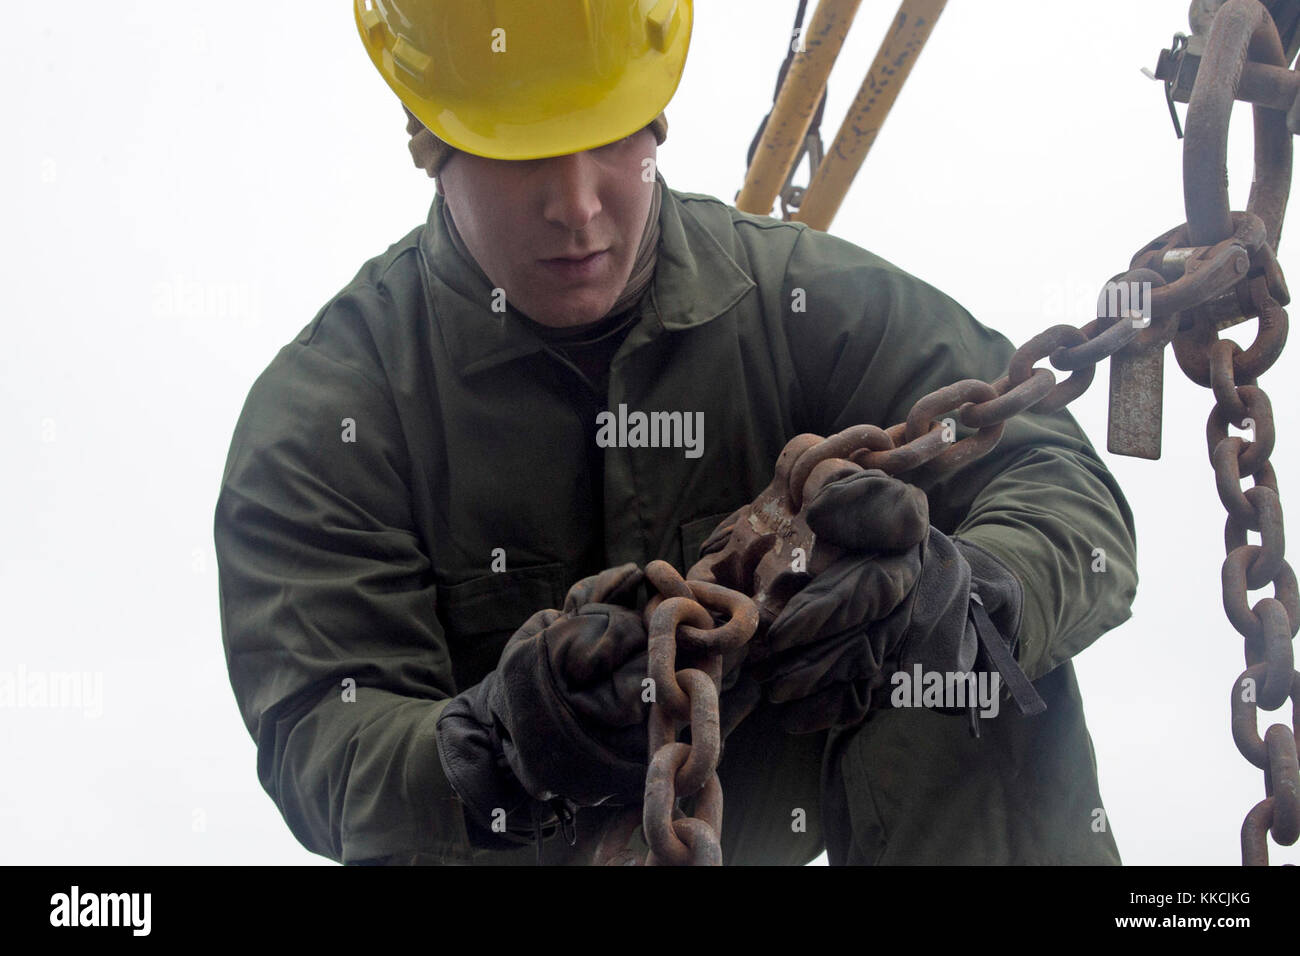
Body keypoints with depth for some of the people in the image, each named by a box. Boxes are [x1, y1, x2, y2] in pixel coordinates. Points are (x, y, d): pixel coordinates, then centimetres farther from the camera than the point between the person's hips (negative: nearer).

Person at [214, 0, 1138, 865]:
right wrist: (493, 752, -48)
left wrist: (960, 595, -43)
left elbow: (1076, 503, -18)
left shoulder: (813, 299, -10)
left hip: (774, 796, 2)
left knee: (987, 656, -24)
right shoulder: (325, 408, -14)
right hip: (513, 840, -1)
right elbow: (319, 744, -23)